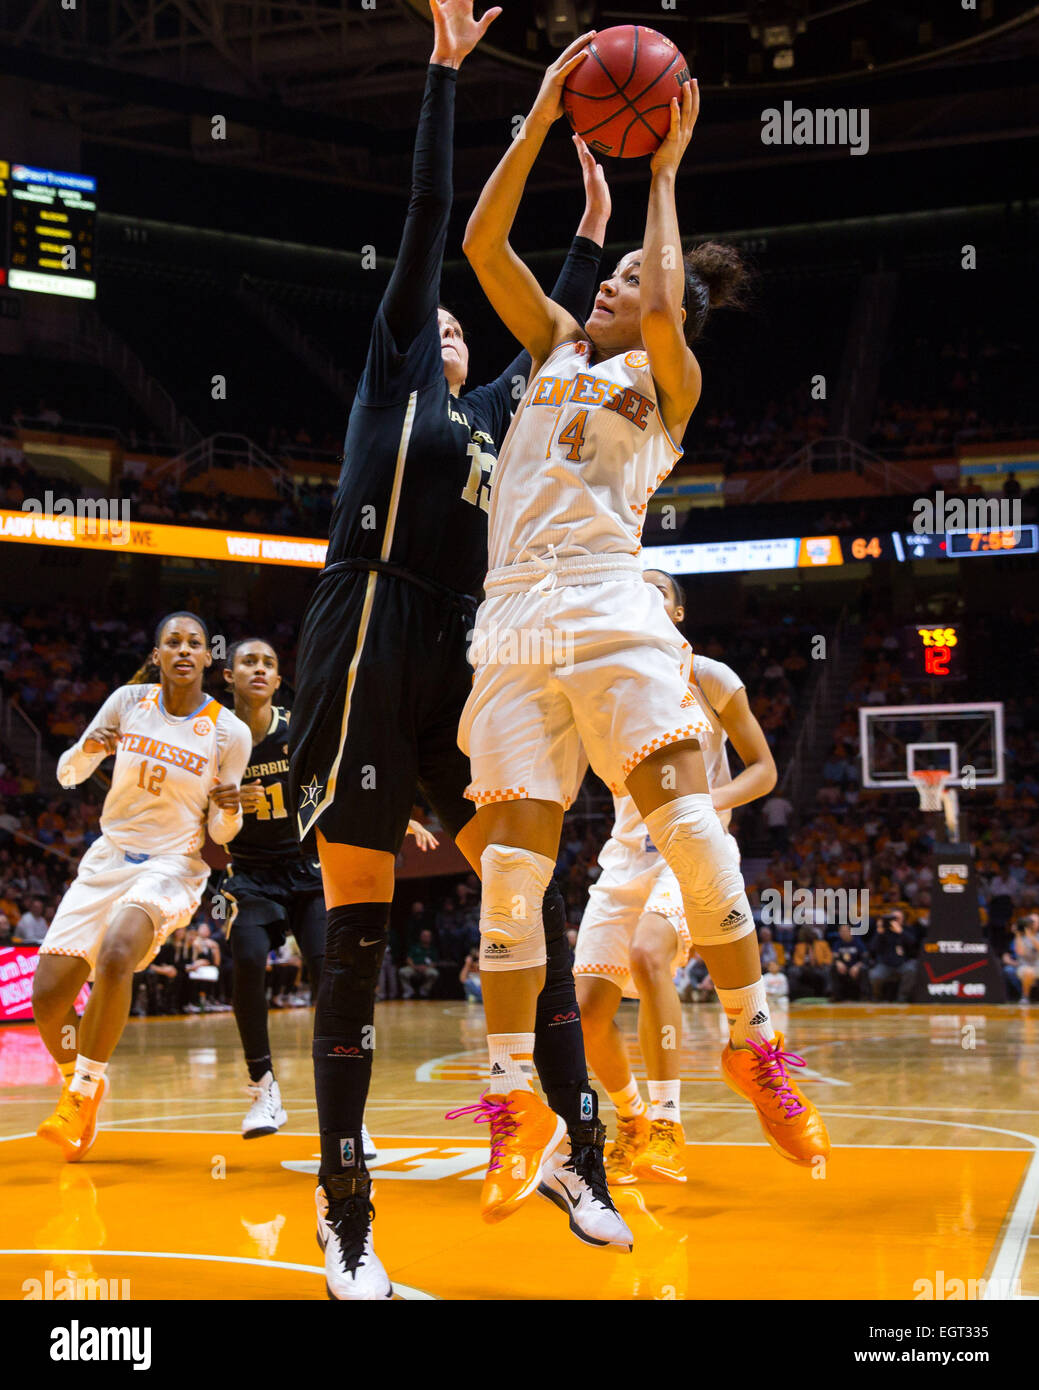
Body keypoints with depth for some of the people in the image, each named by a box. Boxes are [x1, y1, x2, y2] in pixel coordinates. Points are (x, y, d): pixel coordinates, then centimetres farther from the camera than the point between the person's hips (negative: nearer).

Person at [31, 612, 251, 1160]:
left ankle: (84, 1093, -20)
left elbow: (220, 835, -1)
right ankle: (77, 1084, 22)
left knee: (115, 955, -34)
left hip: (174, 867, -3)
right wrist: (88, 749, -15)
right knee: (47, 994, -7)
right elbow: (67, 774, 7)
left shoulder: (229, 733, -6)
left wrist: (228, 811, -24)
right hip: (108, 860, 3)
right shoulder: (129, 701, 0)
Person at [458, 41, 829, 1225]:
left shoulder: (669, 380, 10)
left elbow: (667, 314, -13)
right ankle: (516, 1104, 2)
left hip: (609, 606, -4)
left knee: (690, 828, -14)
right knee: (511, 867, -2)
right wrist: (541, 119, 9)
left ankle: (756, 1046, 2)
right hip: (514, 622, 4)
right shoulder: (555, 346, 23)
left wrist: (663, 175, 0)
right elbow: (482, 242, 13)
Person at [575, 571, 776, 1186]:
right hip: (628, 853, 4)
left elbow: (764, 768, 2)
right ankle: (632, 1123, 22)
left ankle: (668, 1124, -25)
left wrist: (713, 801, -19)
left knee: (648, 955, -33)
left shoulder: (708, 678, -1)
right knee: (589, 1009, -6)